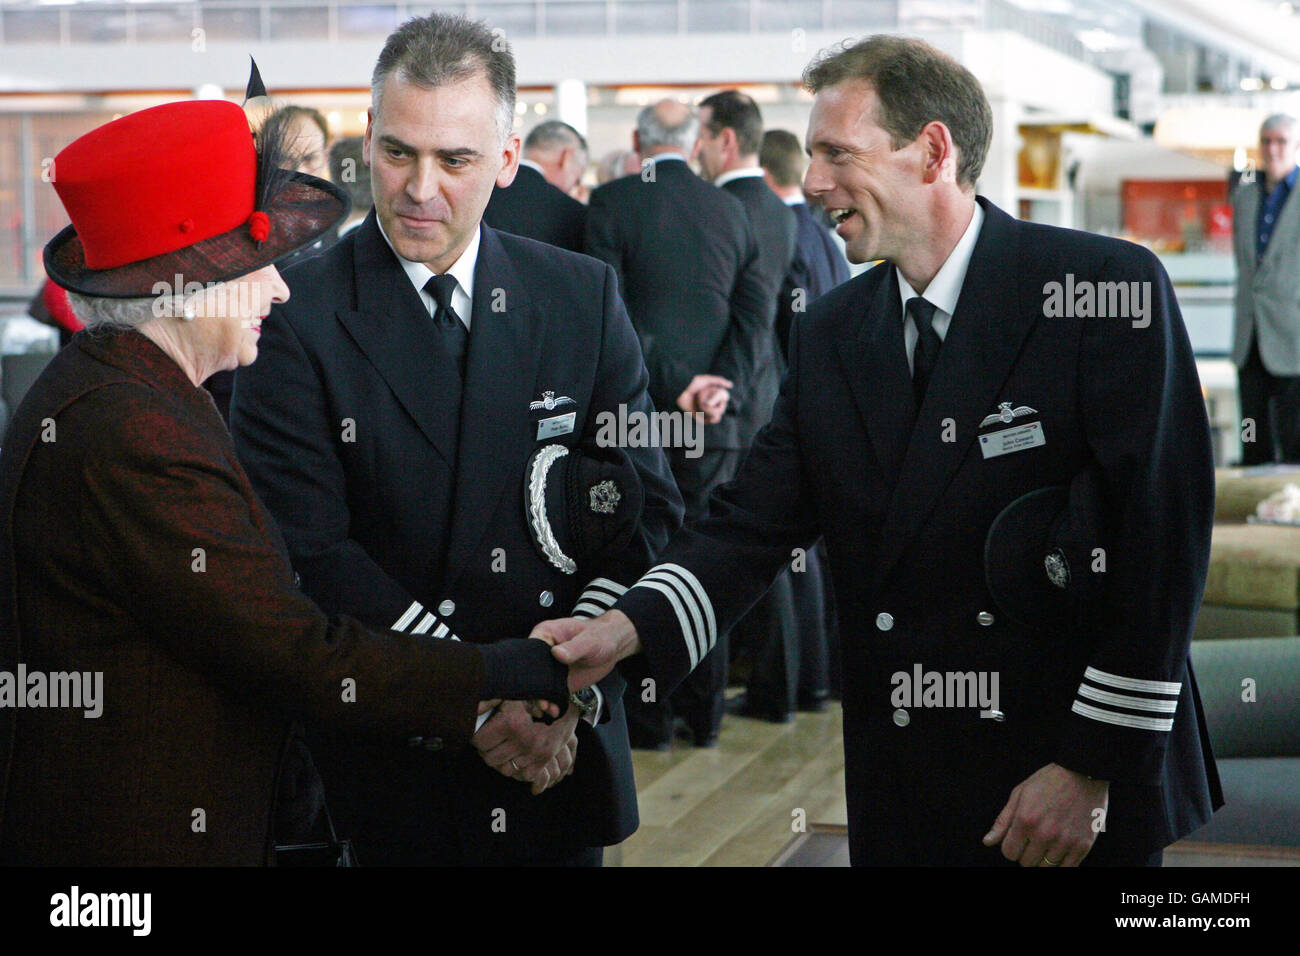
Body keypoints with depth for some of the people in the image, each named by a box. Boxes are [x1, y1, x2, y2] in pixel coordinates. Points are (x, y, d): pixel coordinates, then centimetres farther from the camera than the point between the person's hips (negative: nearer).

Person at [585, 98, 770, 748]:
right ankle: (704, 715, 18)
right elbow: (757, 310, 0)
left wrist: (672, 390, -9)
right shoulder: (730, 209, 8)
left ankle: (648, 719, 6)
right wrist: (721, 386, -10)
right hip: (719, 422, 4)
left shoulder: (613, 203, -5)